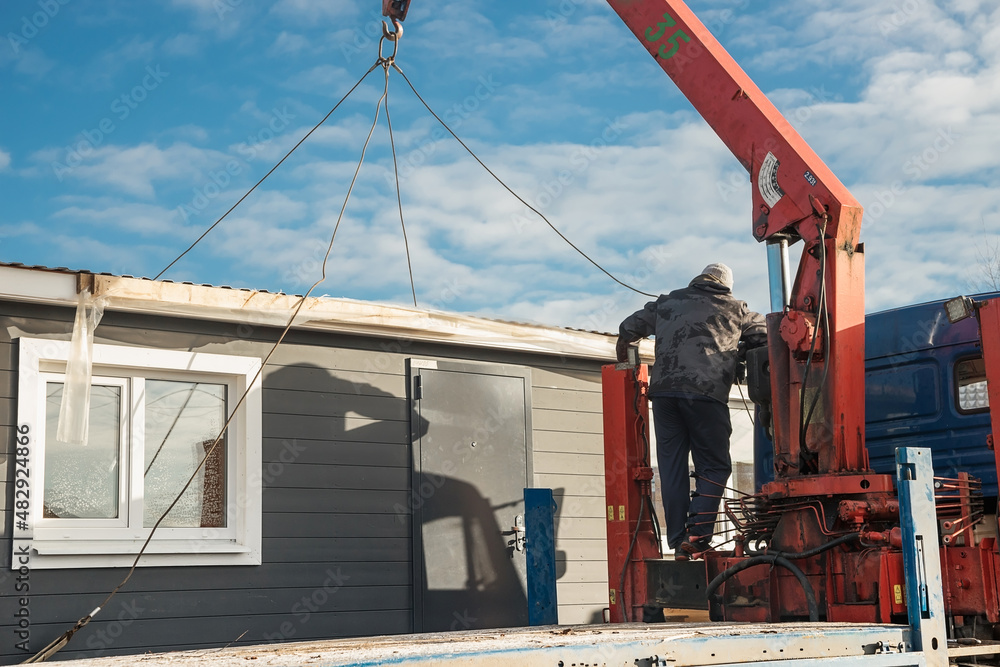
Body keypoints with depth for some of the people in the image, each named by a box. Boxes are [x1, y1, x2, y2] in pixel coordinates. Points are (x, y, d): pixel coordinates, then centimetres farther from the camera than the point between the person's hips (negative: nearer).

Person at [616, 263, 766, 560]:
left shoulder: (668, 302, 23)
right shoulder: (734, 309, 16)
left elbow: (628, 328, 25)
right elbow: (768, 337, 18)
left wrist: (623, 362, 42)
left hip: (663, 391, 3)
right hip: (706, 392, -3)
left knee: (671, 468, 7)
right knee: (714, 465, 3)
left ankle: (679, 542, 5)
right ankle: (698, 535, -13)